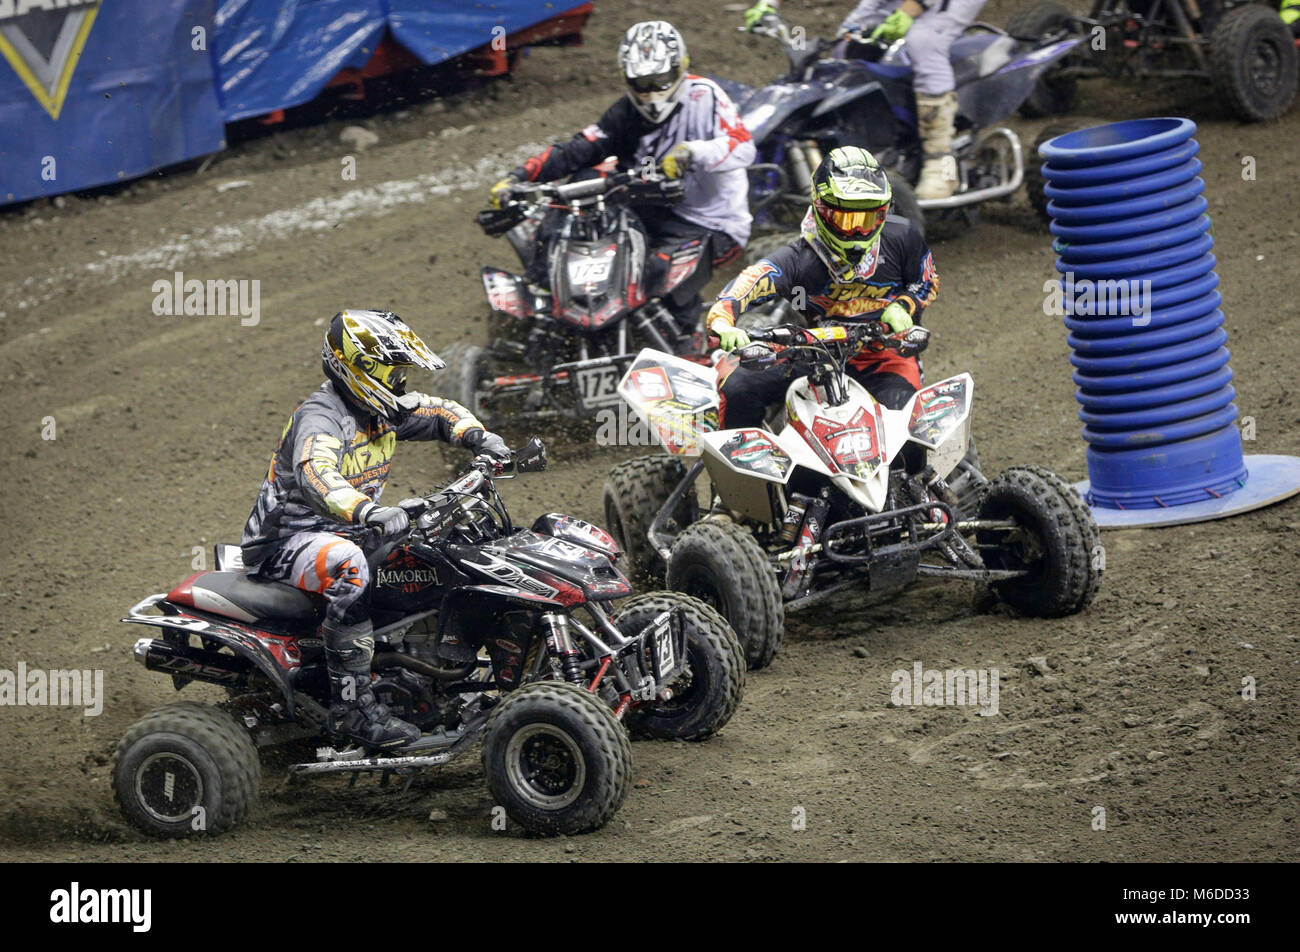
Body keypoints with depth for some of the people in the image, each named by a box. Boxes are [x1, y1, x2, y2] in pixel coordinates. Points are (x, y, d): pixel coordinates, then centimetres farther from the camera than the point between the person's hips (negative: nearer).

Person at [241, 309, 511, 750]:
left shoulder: (380, 409, 4)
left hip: (346, 530, 9)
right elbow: (315, 475, -44)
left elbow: (437, 412, 21)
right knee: (348, 566, -39)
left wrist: (478, 438, -1)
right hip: (286, 538, -9)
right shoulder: (320, 416, -23)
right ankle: (350, 708, -39)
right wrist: (367, 512, -60)